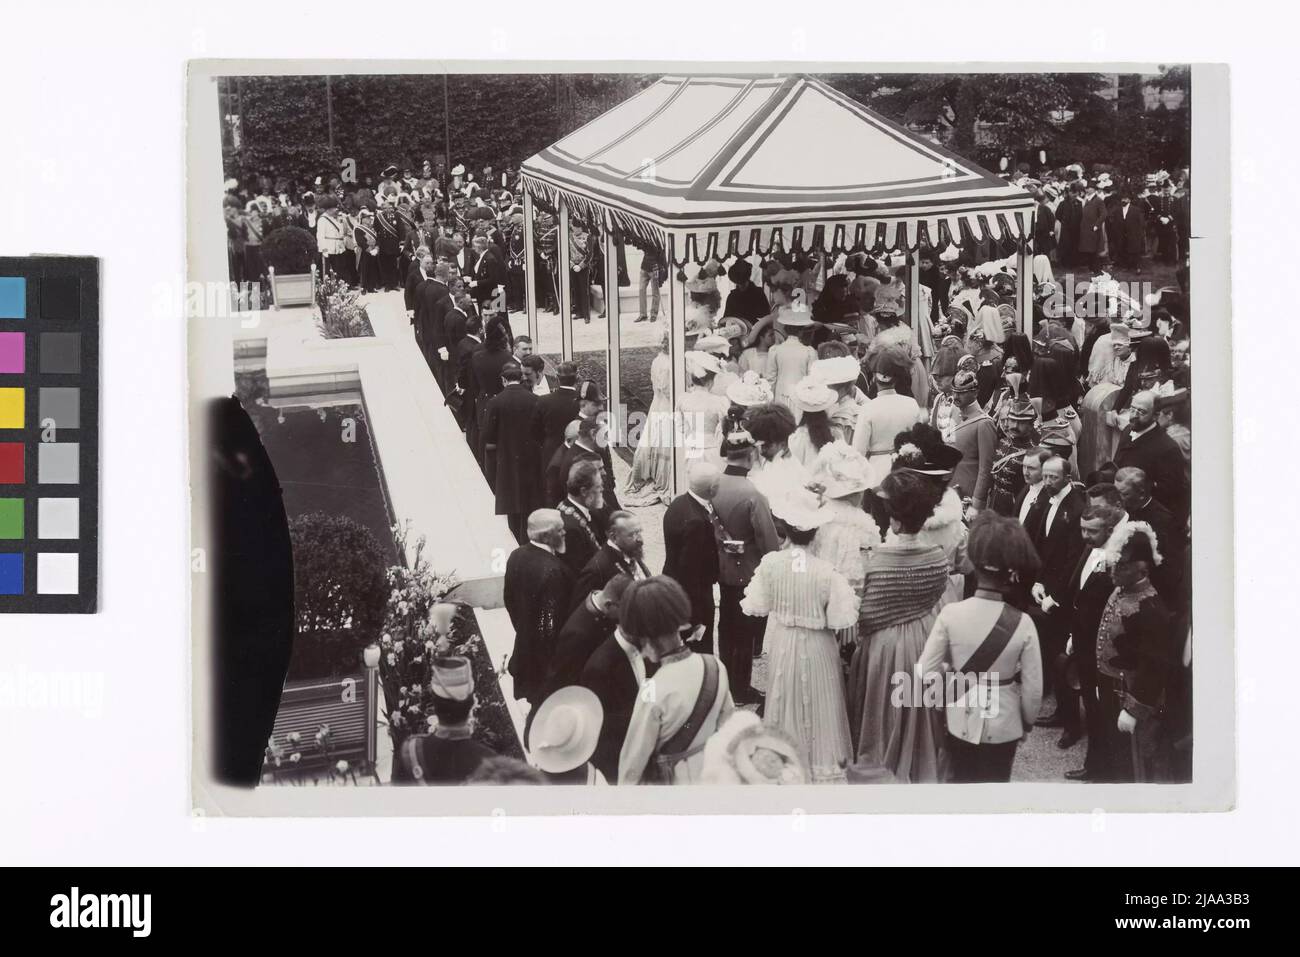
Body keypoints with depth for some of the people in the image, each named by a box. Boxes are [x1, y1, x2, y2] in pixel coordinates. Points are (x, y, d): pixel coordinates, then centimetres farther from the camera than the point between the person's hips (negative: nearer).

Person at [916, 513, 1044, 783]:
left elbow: (925, 672, -13)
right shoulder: (1022, 624, -19)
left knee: (961, 781, 21)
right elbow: (1033, 687, -11)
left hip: (961, 721, 1)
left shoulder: (951, 614, -18)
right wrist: (1027, 723, 7)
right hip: (1004, 726, -1)